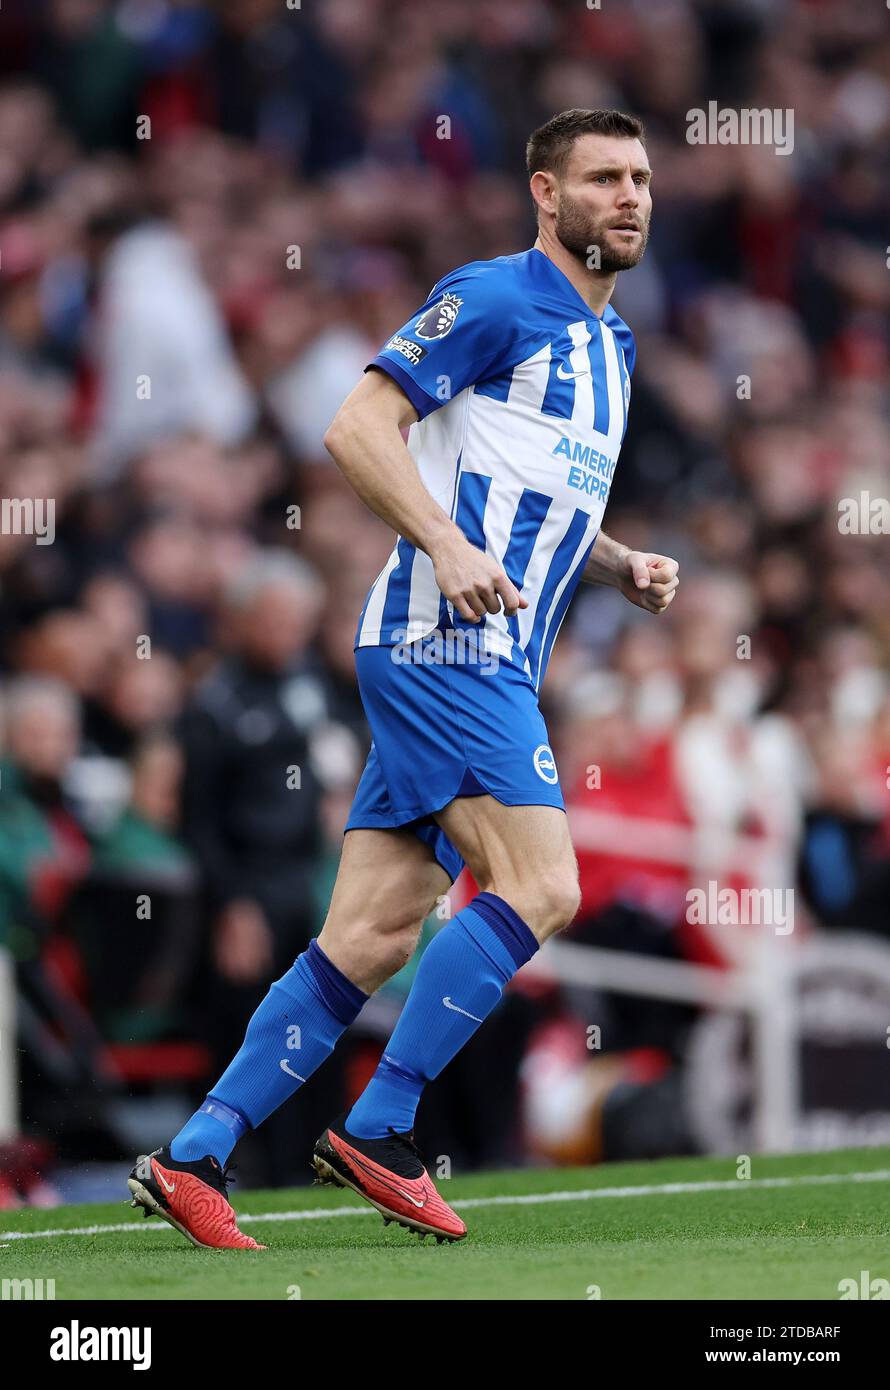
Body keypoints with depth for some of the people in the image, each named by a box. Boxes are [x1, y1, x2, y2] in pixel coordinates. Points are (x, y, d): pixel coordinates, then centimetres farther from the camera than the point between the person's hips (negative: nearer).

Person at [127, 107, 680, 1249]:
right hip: (443, 643, -9)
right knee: (540, 888, -17)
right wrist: (449, 545, -23)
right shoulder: (494, 300, -6)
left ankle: (193, 1158, 3)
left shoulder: (608, 343, 22)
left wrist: (621, 568, 14)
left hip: (489, 661, 9)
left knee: (374, 938, 3)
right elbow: (357, 427, -13)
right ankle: (377, 1131, -10)